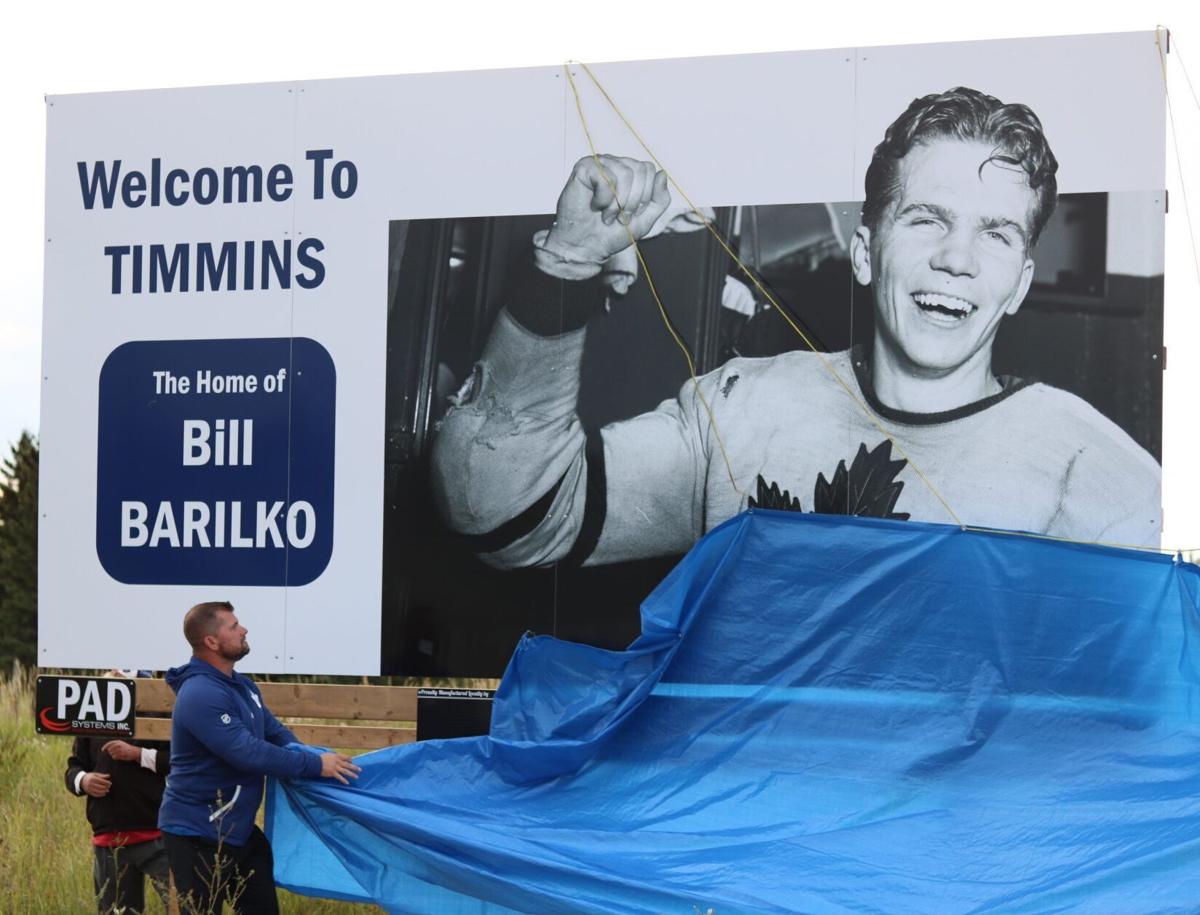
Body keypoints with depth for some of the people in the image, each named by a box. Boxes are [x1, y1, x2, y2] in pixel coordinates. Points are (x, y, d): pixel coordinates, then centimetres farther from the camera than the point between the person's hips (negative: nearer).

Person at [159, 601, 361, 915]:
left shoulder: (241, 685, 9)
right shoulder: (200, 695, -24)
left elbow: (275, 732, 21)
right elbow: (248, 753, -29)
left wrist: (312, 759, 4)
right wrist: (315, 765, -24)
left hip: (236, 828, 10)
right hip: (197, 834, -10)